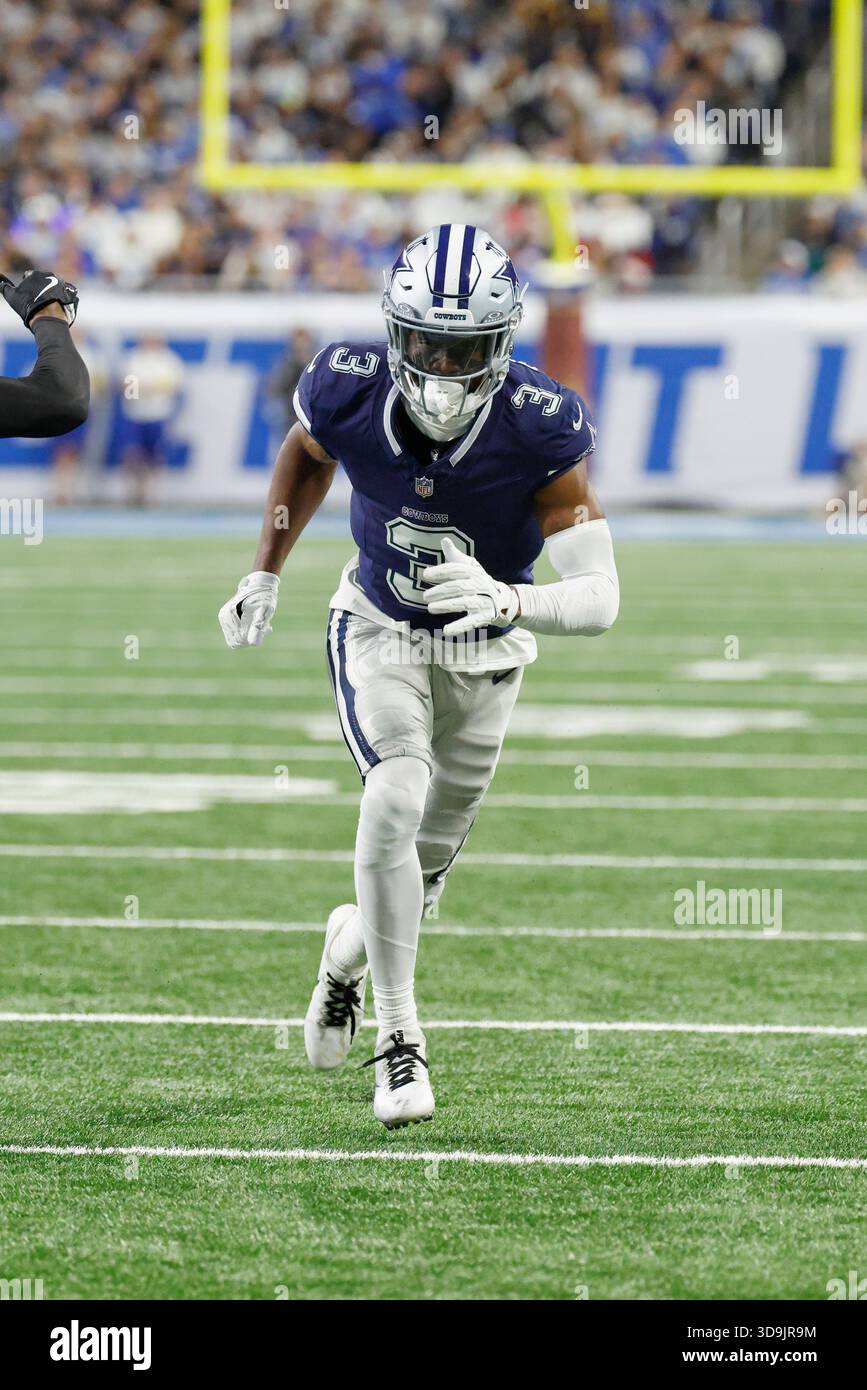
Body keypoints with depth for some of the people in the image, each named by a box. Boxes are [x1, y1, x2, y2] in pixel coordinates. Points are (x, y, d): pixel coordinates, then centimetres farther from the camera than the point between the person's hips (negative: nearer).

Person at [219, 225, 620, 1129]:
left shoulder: (537, 432, -32)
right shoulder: (349, 393, -26)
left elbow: (600, 598, -34)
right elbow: (305, 456, 2)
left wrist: (507, 600, -53)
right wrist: (264, 576, 7)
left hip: (484, 650, 1)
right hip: (378, 633, -1)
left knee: (426, 859, 14)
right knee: (396, 800, -26)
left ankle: (354, 946, 51)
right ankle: (398, 1039, -13)